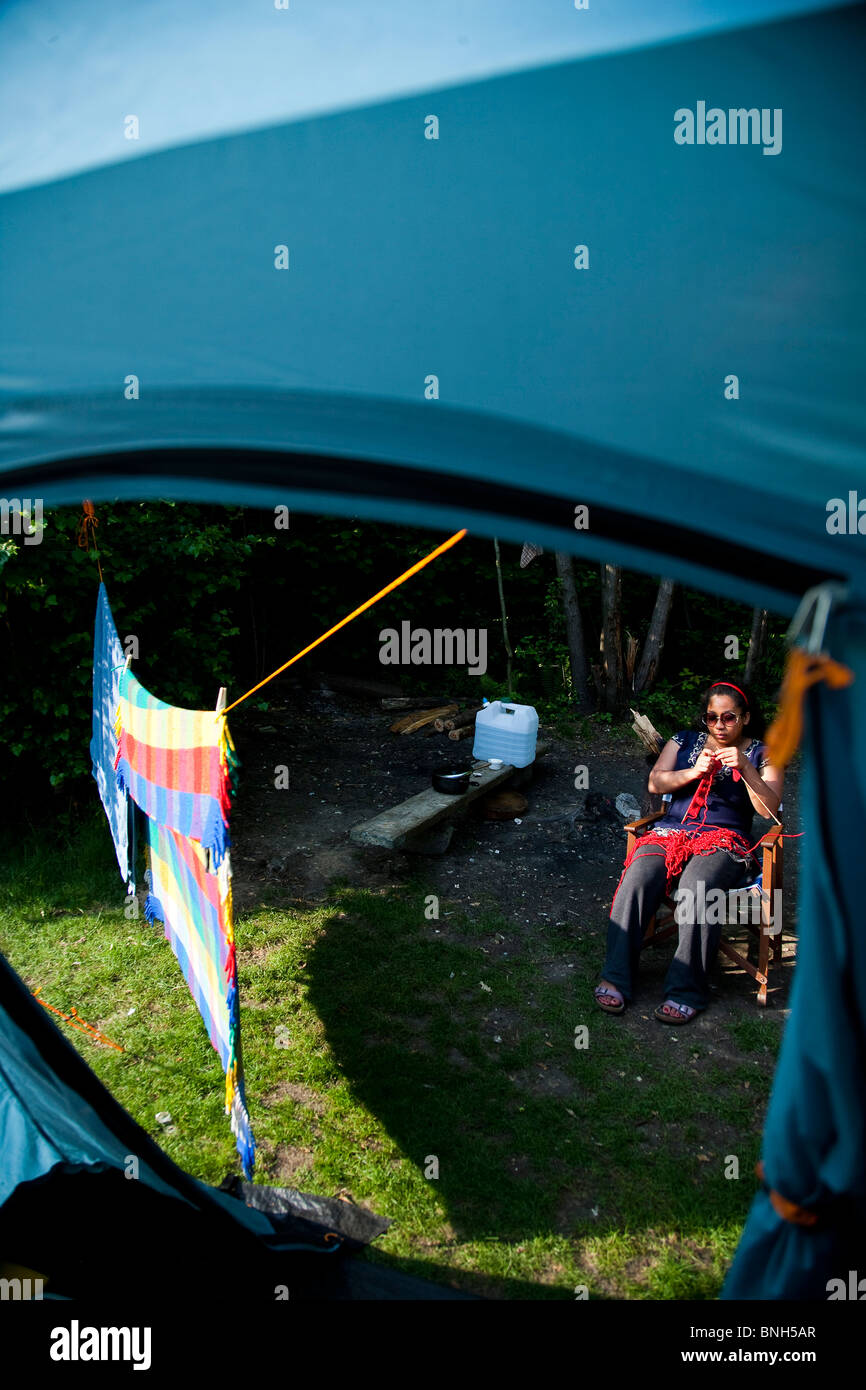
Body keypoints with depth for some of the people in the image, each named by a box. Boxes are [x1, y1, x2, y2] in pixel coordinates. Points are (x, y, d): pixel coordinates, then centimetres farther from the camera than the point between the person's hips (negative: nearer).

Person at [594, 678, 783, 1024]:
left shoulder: (761, 754, 12)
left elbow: (769, 809, -2)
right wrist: (694, 772, -10)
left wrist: (744, 768, -15)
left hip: (723, 840, -2)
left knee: (696, 889, -35)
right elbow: (655, 783, 6)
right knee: (636, 881, -28)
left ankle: (686, 991, -28)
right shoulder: (686, 741, 19)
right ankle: (616, 978, -25)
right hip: (671, 831, 3)